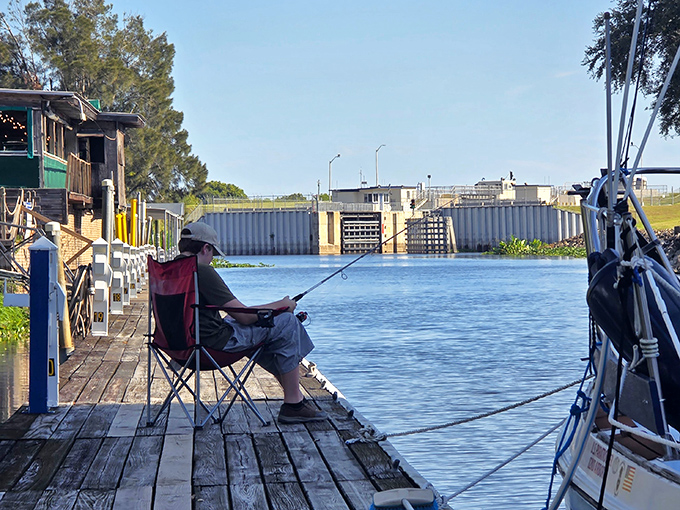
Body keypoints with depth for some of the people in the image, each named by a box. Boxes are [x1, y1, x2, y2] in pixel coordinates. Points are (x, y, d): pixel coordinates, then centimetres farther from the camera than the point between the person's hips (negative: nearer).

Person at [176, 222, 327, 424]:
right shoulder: (201, 270, -19)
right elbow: (245, 316, -17)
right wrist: (281, 305, -2)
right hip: (214, 343, -10)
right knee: (287, 323, -2)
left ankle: (295, 398, 31)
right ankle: (293, 404, 2)